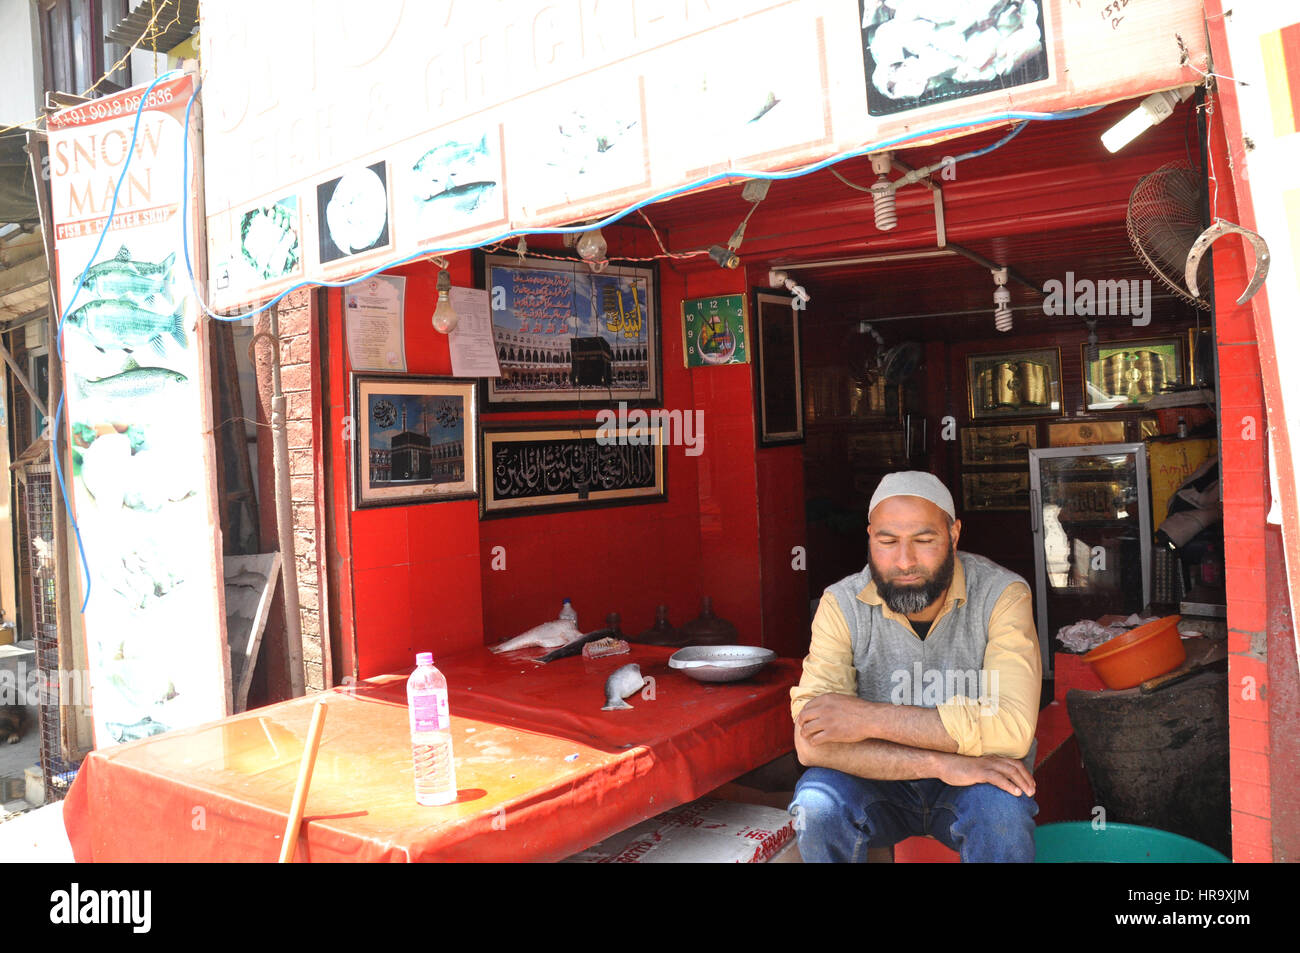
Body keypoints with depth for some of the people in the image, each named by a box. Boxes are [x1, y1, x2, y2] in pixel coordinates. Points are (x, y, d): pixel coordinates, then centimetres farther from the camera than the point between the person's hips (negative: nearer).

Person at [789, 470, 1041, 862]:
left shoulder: (1001, 594, -15)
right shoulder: (842, 605, -13)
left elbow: (1013, 728, -28)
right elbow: (812, 742, -22)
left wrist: (870, 718, -28)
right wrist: (940, 762, -31)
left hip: (975, 779, -1)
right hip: (877, 785, 1)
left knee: (1001, 808, -33)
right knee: (817, 804, -28)